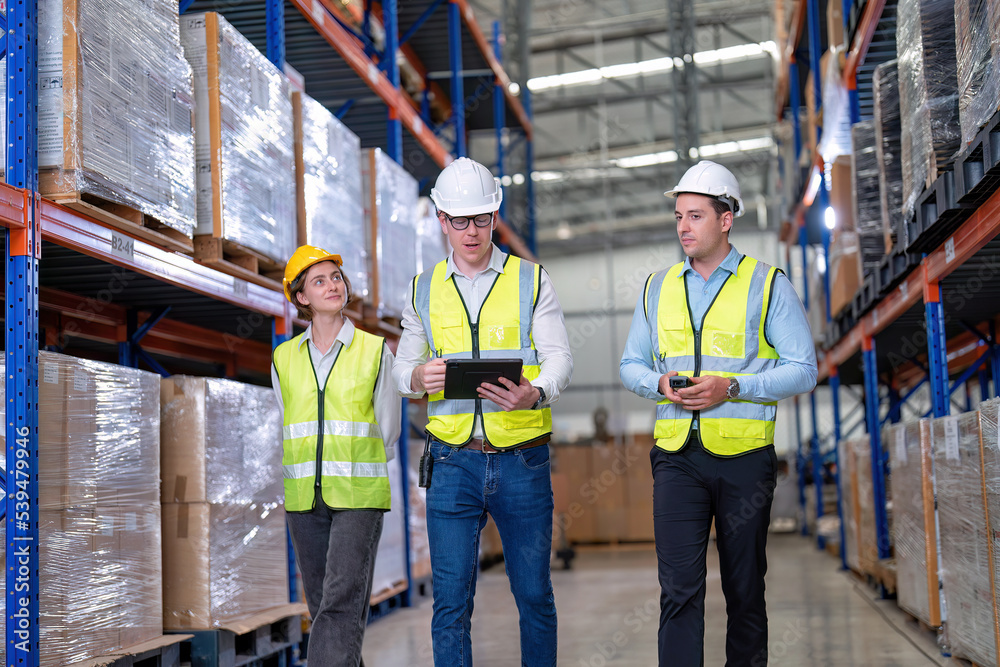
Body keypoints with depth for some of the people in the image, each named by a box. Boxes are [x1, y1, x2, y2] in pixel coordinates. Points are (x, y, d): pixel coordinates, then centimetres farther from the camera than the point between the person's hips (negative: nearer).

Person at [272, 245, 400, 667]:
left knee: (342, 601, -14)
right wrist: (306, 475, 13)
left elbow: (388, 431, 8)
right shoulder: (284, 358, 10)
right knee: (321, 603, 7)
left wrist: (351, 472, 9)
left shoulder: (375, 351, 3)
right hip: (304, 497, 4)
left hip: (358, 495, -3)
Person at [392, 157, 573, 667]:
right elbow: (401, 366, 13)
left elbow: (559, 357, -2)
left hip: (522, 459, -1)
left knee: (534, 594, 6)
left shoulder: (532, 281, 6)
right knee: (451, 600, 0)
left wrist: (533, 393, -24)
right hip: (453, 461, 1)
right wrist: (418, 377, -13)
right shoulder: (424, 290, 12)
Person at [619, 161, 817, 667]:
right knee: (679, 587, -6)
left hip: (744, 456, -2)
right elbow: (631, 365, 18)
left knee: (744, 587, 9)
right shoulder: (658, 288, 12)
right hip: (677, 455, 2)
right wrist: (659, 383, -6)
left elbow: (802, 370, -2)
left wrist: (732, 387, -15)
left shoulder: (768, 285, 2)